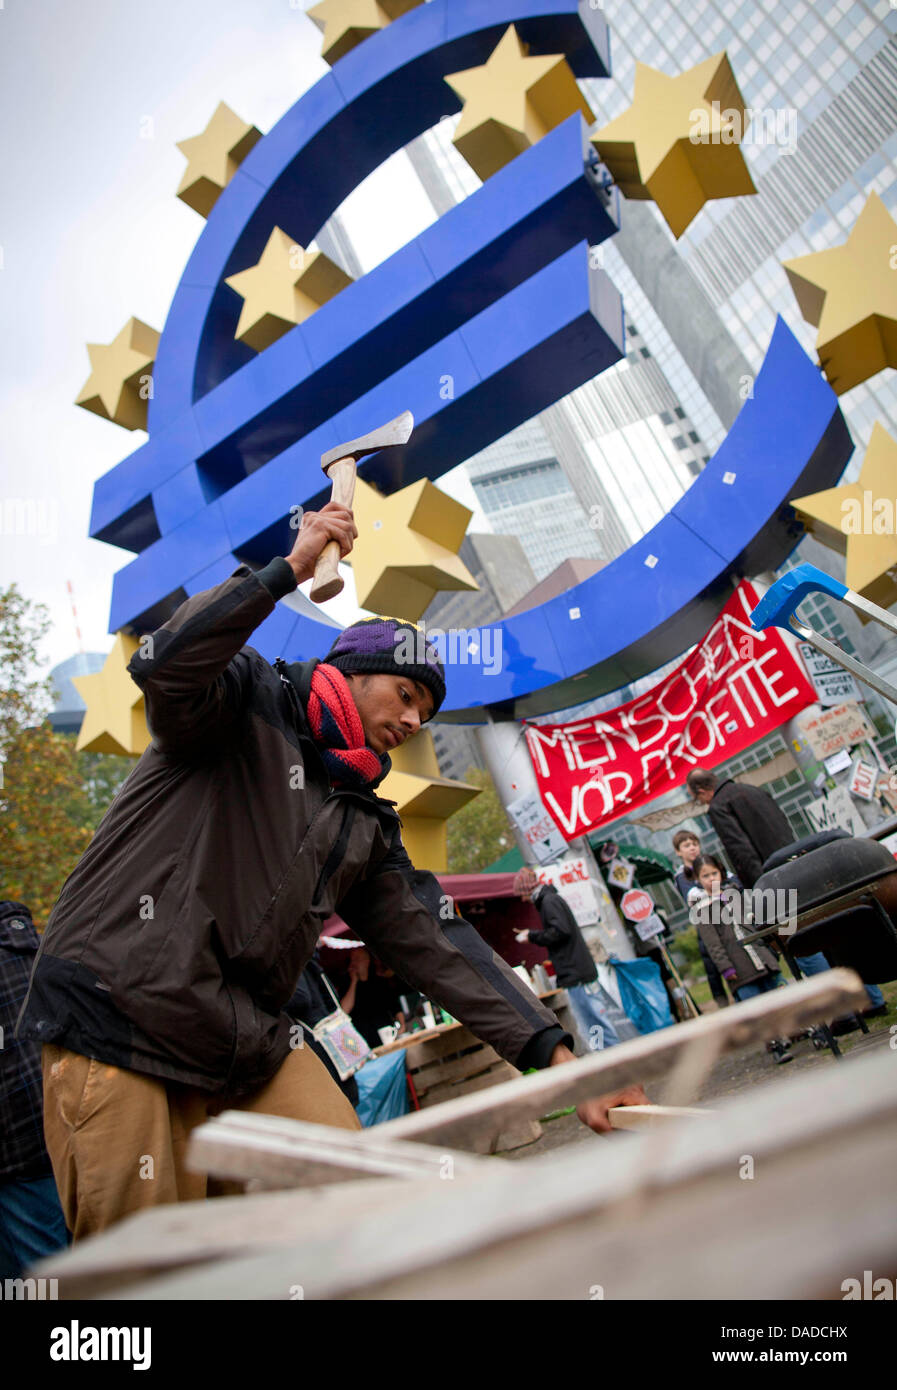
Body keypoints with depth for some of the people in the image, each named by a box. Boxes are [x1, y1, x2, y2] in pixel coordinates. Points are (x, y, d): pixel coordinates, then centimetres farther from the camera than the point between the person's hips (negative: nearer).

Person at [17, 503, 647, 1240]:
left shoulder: (366, 821, 11)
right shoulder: (246, 696, -3)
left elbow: (435, 943, 5)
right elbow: (162, 666, -25)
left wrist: (556, 1054, -3)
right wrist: (290, 568, -24)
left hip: (246, 1038, 6)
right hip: (119, 1011, -6)